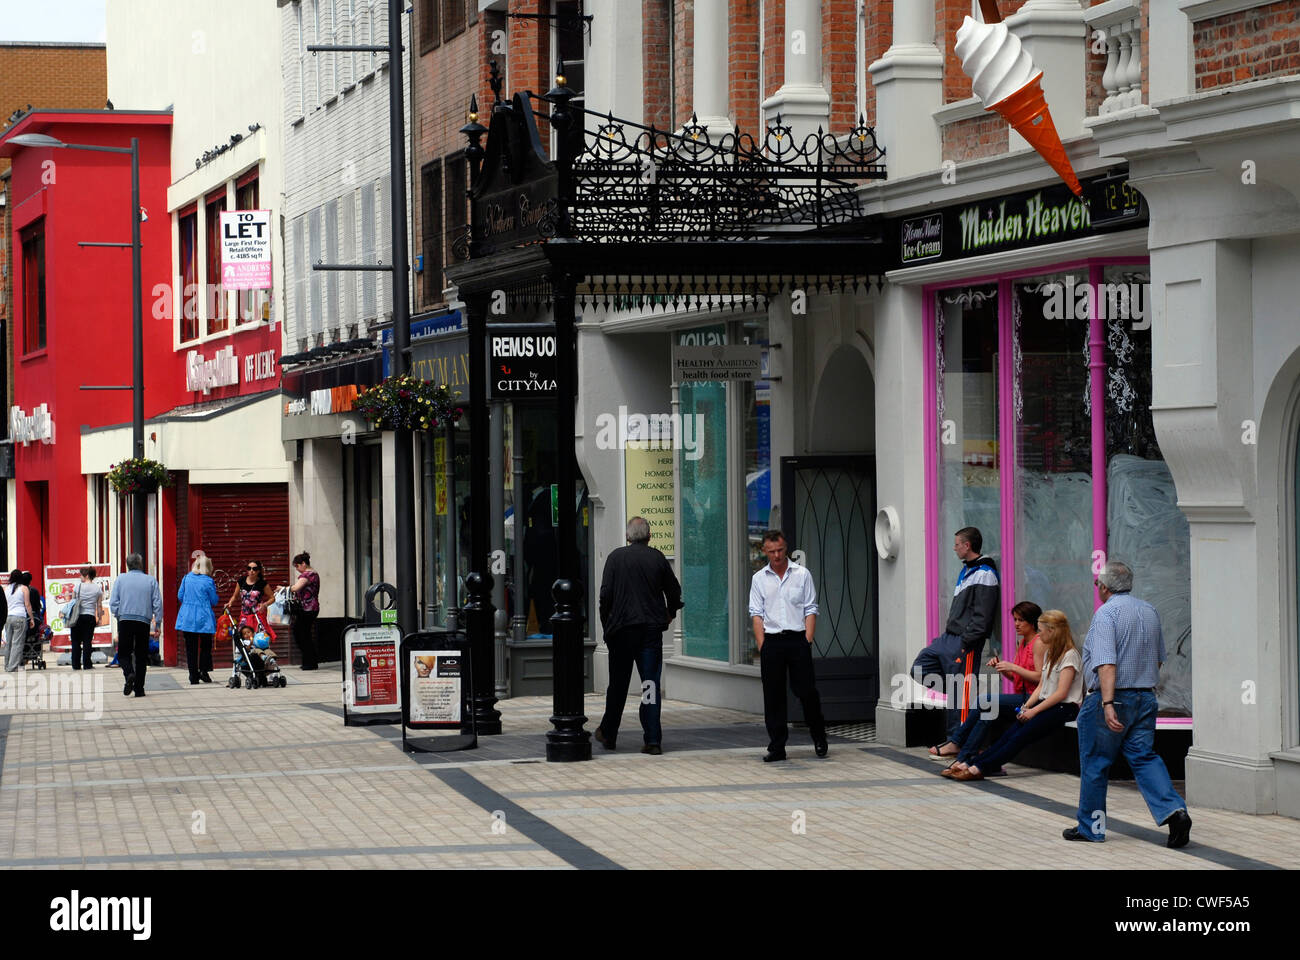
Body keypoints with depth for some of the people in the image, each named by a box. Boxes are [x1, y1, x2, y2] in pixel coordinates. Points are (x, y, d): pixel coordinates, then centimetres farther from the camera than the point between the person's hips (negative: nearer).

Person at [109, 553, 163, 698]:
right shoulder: (151, 581, 4)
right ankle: (139, 688, 4)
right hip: (144, 621, 1)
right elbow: (158, 604, 2)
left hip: (125, 620, -1)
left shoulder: (120, 579, 3)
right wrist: (158, 624, 8)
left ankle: (129, 674, -22)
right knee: (141, 655, 7)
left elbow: (113, 603, 0)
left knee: (124, 653, 7)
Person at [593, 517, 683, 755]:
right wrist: (670, 613, 28)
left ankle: (608, 734, 23)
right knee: (651, 683, 1)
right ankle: (653, 740, -4)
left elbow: (606, 594, -6)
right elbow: (674, 591, 9)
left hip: (622, 628, -1)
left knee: (618, 683, 11)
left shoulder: (616, 557, -4)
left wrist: (606, 624, 7)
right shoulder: (658, 558, 0)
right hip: (652, 628, 1)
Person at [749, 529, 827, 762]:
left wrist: (807, 640, -5)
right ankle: (776, 747, 5)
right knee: (773, 696, 1)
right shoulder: (759, 579, 9)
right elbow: (757, 614, 6)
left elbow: (810, 610, 4)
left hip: (798, 639, -1)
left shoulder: (802, 574, 5)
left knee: (806, 691, -4)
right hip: (771, 641, 1)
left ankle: (819, 738, 15)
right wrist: (762, 646, -3)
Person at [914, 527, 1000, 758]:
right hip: (948, 638, 11)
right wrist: (951, 636, 17)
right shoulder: (966, 571, 19)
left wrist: (966, 642, -21)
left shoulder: (984, 575, -13)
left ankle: (956, 742, -2)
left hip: (964, 643, -11)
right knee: (919, 670, 9)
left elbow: (982, 616, -19)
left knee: (961, 693, -6)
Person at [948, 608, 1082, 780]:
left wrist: (1034, 711, -16)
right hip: (1045, 704, 8)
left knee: (1022, 735, -25)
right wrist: (1026, 706, 1)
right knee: (1011, 733, -14)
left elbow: (1061, 693, -15)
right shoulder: (1049, 653, 20)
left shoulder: (1069, 655, -9)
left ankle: (980, 768, -36)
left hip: (1064, 708, -8)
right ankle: (971, 764, -28)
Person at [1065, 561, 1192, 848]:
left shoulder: (1106, 614, -14)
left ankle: (1090, 827, 15)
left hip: (1112, 698, -7)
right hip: (1146, 697, 7)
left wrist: (1107, 704, -30)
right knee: (1144, 757, 5)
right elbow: (1158, 659, 21)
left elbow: (1106, 663, -24)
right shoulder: (1150, 611, 10)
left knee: (1094, 763, 7)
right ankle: (1173, 811, -16)